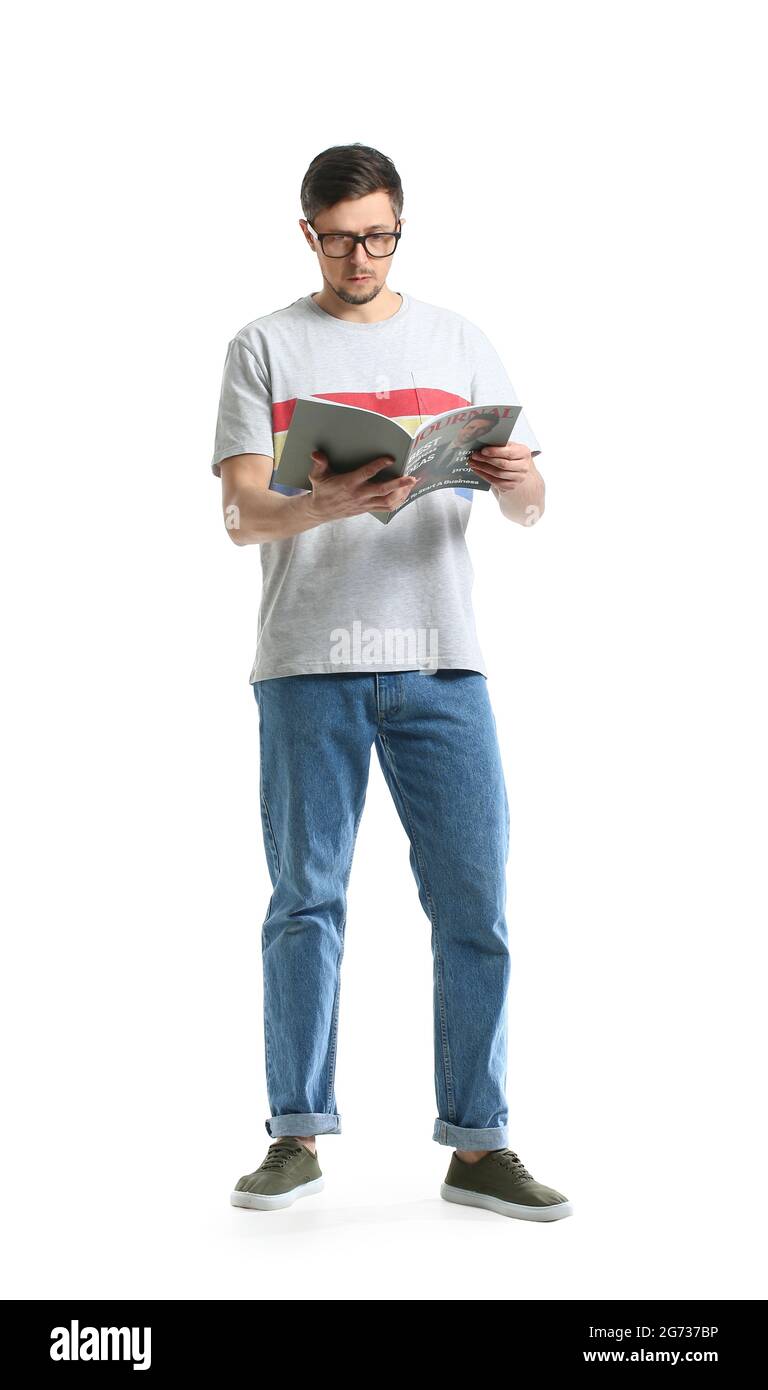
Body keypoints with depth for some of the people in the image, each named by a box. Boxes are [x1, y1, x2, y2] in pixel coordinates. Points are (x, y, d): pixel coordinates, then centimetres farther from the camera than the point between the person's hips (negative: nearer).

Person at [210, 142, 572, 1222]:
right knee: (306, 901, 2)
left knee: (475, 904, -1)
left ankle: (478, 1145, 9)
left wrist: (516, 480, -14)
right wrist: (321, 507, -23)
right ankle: (297, 1136, 13)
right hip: (309, 660, -2)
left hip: (442, 660, 2)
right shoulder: (265, 347, 9)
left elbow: (528, 509, 11)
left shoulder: (459, 344, 15)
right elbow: (241, 515, -2)